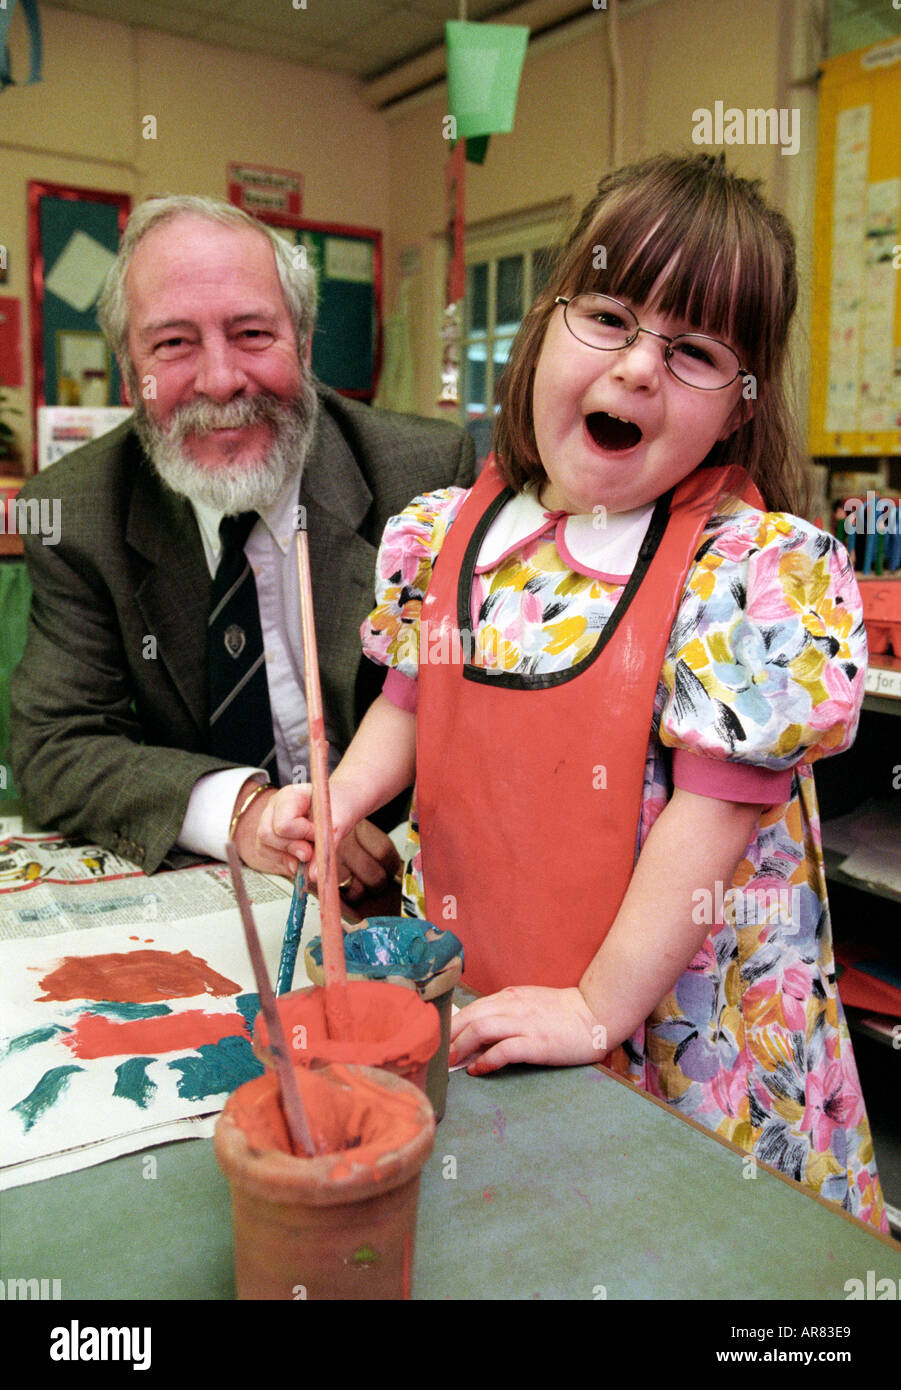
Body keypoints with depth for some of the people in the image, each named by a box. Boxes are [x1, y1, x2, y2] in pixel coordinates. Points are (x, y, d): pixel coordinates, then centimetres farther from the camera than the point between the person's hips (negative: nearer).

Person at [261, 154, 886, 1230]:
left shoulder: (755, 571, -19)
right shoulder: (447, 536, -4)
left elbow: (716, 806, -21)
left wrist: (597, 1008, -19)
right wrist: (345, 791, -6)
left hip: (671, 1011, -4)